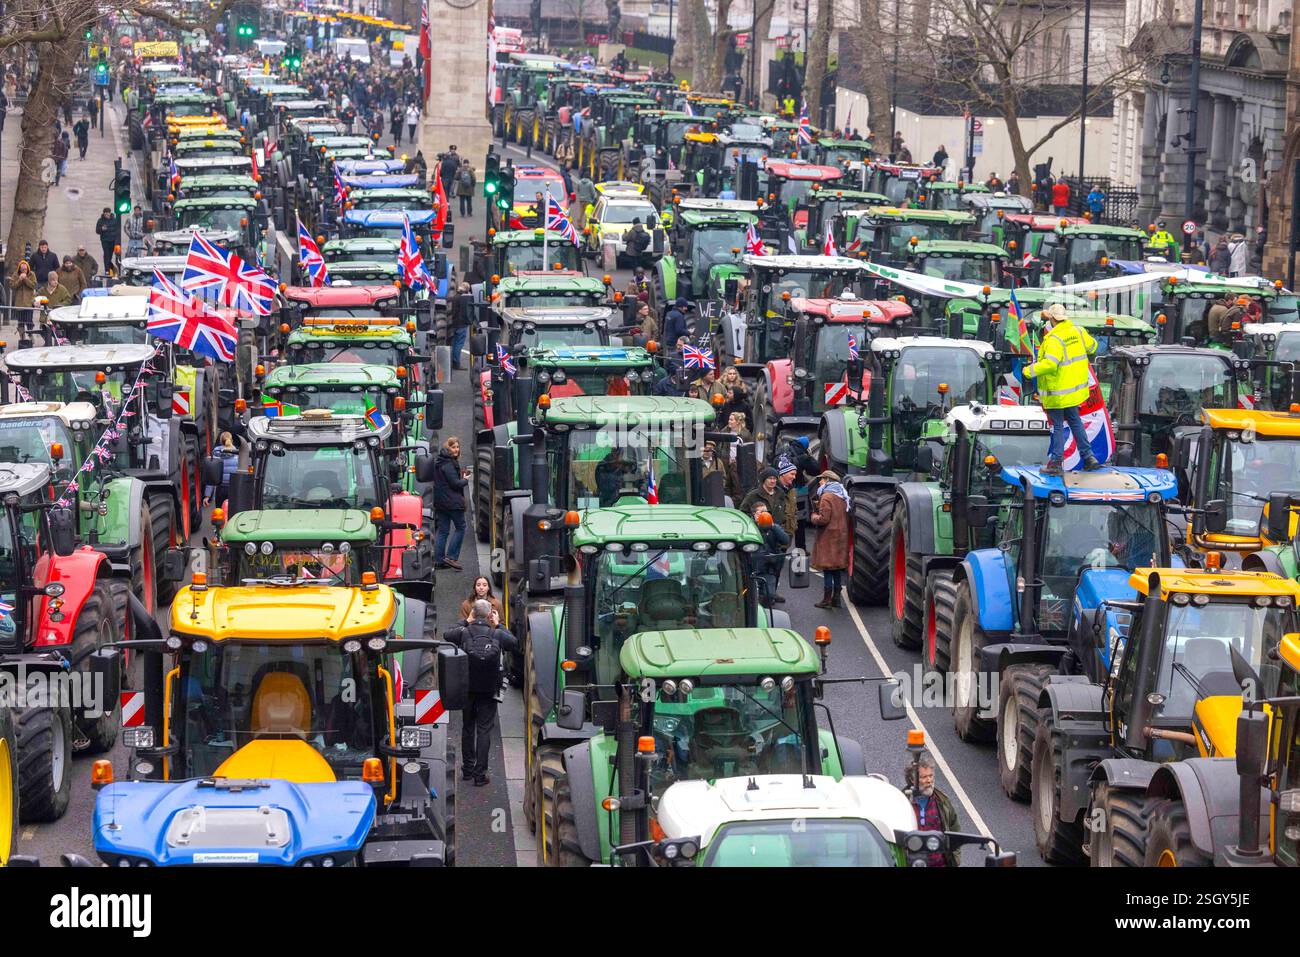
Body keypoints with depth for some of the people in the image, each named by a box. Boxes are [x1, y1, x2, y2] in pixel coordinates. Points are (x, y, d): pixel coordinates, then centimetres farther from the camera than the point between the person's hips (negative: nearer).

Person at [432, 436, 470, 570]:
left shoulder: (441, 462, 14)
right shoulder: (448, 464, -16)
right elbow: (455, 483, -18)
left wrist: (461, 476, 7)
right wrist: (465, 480, 0)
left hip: (440, 502, 9)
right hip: (452, 502, -9)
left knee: (442, 531, 9)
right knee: (460, 527, 1)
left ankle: (438, 560, 8)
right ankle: (451, 557, -5)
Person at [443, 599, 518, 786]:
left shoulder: (464, 632, -11)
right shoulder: (497, 635, -12)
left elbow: (447, 634, 10)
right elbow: (515, 644, 8)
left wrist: (466, 622, 14)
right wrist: (499, 626, 13)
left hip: (467, 689, 1)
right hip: (489, 691, -1)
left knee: (467, 728, 17)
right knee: (484, 730, 3)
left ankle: (467, 769, 26)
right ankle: (480, 774, 0)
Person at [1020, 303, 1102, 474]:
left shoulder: (1054, 339, -23)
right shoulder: (1078, 331, 1)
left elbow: (1049, 364, -35)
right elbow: (1092, 346, 17)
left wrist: (1029, 371, -24)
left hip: (1057, 392, -7)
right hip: (1075, 388, 7)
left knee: (1057, 426, 2)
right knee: (1075, 422, 20)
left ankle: (1055, 463, 8)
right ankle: (1088, 457, 22)